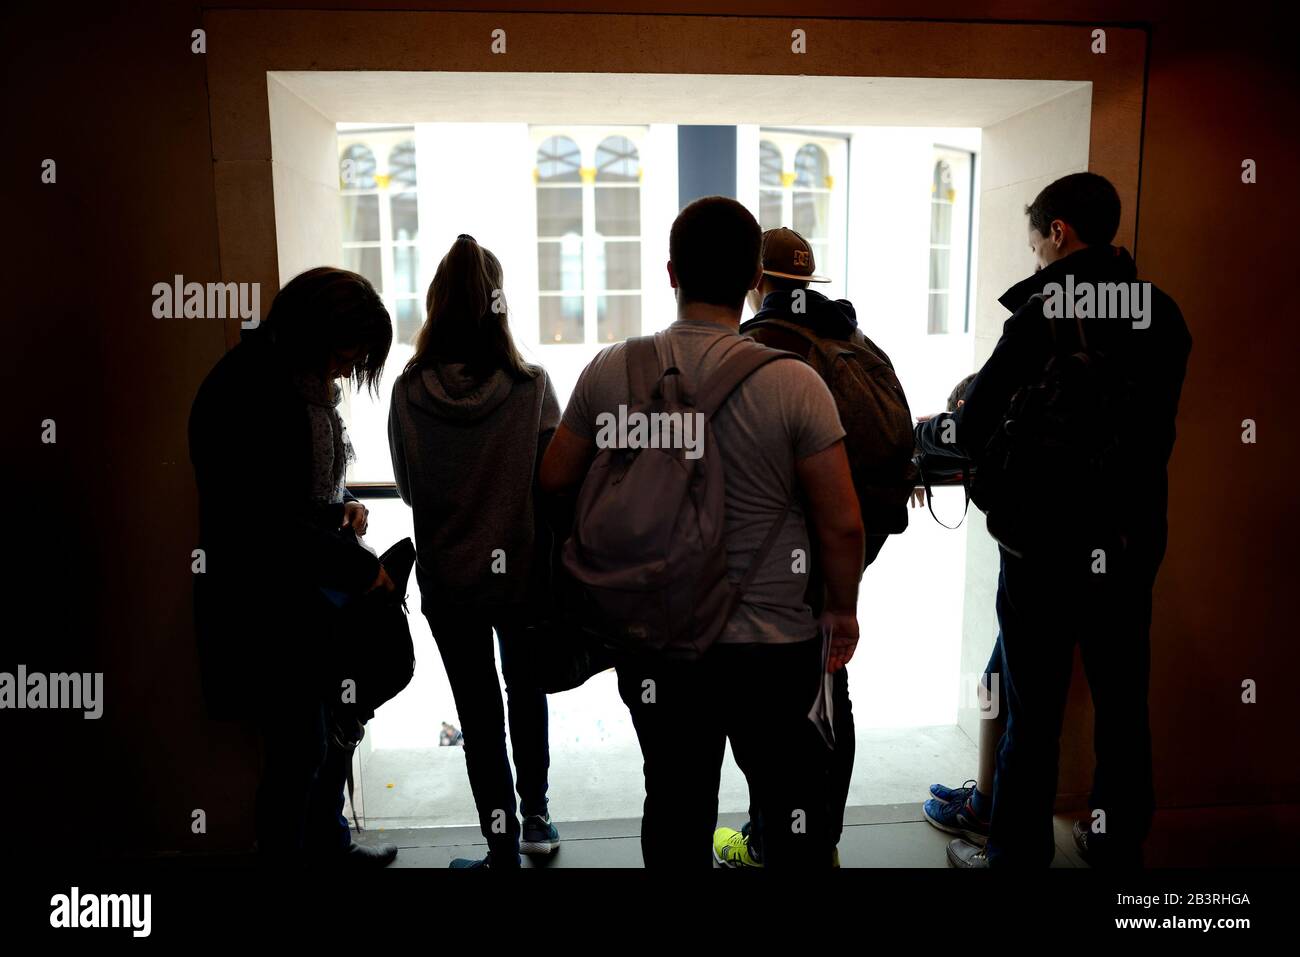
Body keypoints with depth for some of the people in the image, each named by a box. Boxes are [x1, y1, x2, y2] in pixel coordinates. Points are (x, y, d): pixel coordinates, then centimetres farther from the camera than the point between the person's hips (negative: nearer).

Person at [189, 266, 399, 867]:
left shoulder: (307, 381, 7)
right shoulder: (247, 389, -22)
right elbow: (266, 522, -25)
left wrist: (343, 506, 0)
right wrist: (358, 567, -20)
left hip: (315, 592, 9)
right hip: (268, 605, -9)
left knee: (336, 729, 20)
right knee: (301, 748, 6)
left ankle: (328, 843, 41)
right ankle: (286, 852, 29)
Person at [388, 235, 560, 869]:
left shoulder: (408, 392, -12)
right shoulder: (531, 386, -15)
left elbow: (408, 490, -1)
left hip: (447, 578, 0)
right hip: (522, 572, 0)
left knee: (479, 712, 13)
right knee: (525, 690, 24)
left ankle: (503, 849, 23)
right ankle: (534, 818, 35)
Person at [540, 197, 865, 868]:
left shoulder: (610, 371, -7)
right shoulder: (794, 383, -15)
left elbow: (554, 478, 5)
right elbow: (841, 524, -11)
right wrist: (844, 610, 6)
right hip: (775, 644, -2)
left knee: (676, 812, 19)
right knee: (795, 811, 18)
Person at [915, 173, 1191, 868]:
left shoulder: (1044, 315, -15)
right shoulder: (1162, 315, 4)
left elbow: (973, 430, -16)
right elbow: (1150, 430, 11)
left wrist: (922, 432, 5)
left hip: (1049, 544, -6)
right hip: (1134, 542, 6)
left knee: (1033, 713, 5)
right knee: (1123, 702, 17)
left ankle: (1018, 855, 19)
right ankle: (1120, 845, 33)